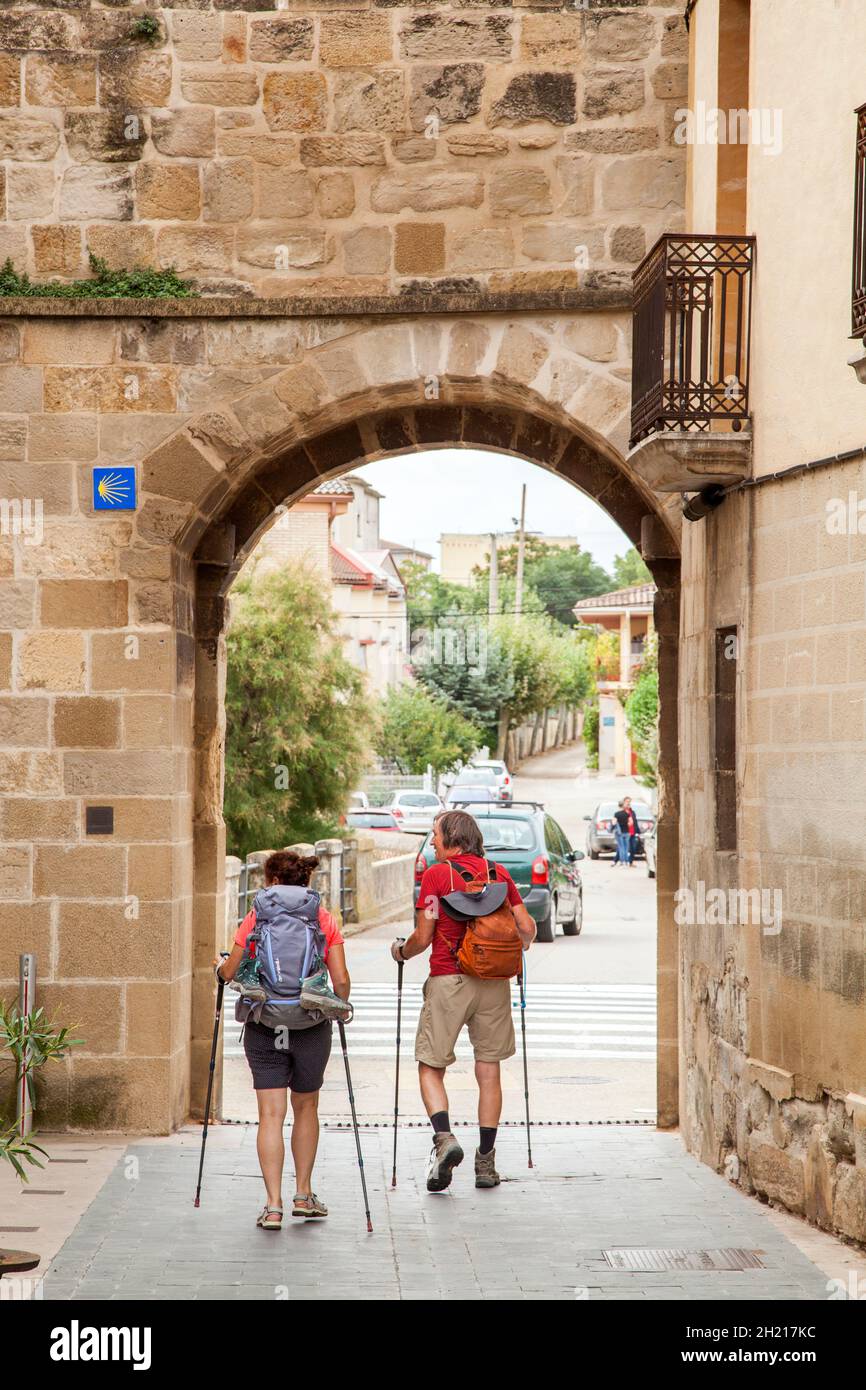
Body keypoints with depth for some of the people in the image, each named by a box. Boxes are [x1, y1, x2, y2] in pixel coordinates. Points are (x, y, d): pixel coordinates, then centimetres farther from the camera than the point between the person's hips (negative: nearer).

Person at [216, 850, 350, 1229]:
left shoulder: (255, 918, -2)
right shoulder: (325, 920, 1)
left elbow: (230, 973, 2)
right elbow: (341, 980, -2)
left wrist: (219, 968, 25)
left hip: (263, 1024, -1)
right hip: (312, 1026, 1)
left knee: (271, 1114, 0)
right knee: (305, 1107, 19)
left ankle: (273, 1206, -7)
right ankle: (303, 1195, 26)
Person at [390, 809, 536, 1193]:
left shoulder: (435, 874, -3)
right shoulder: (498, 873, 7)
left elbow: (423, 938, -6)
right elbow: (527, 928, 4)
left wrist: (401, 951, 14)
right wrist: (517, 949, 26)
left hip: (448, 979, -3)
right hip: (493, 982, 3)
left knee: (431, 1067, 6)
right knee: (488, 1069, 9)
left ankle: (444, 1138, -16)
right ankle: (486, 1161, 9)